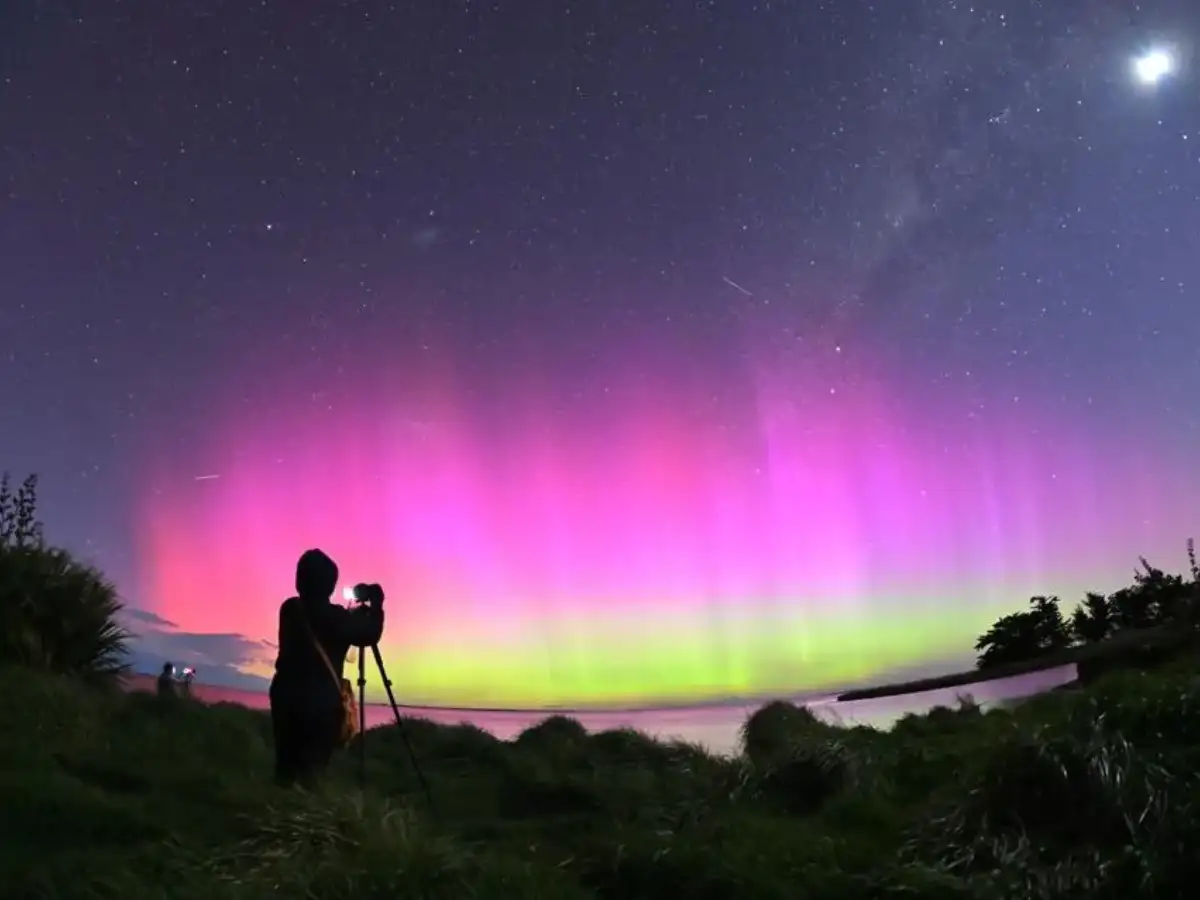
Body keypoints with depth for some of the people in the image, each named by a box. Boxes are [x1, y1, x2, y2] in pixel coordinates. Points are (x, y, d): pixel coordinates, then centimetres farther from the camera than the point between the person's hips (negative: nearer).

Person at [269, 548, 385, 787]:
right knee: (310, 771, -3)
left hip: (285, 697, 6)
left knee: (287, 766, 11)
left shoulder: (290, 609, 7)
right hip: (321, 703, -6)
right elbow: (369, 636, -3)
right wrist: (376, 606, 9)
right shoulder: (331, 615, -13)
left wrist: (356, 613, 23)